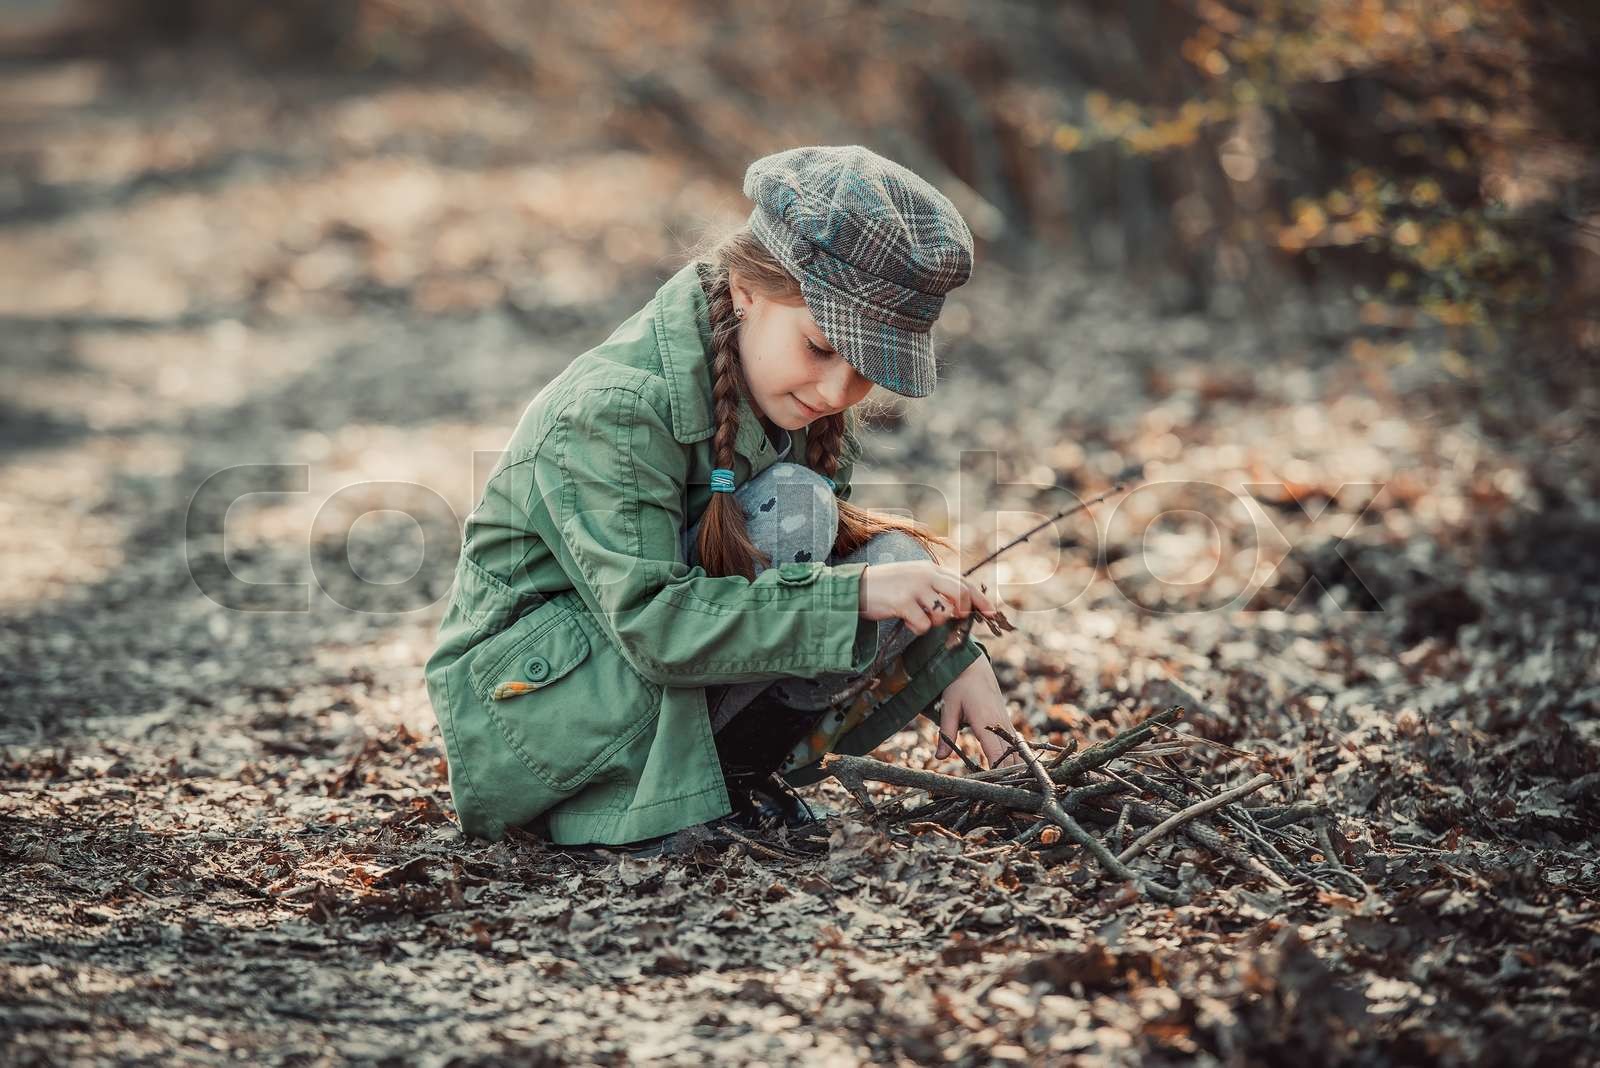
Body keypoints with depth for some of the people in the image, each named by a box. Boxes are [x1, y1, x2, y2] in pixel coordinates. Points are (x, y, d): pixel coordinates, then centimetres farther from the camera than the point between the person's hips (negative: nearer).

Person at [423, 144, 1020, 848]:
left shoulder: (805, 400, 0)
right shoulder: (614, 408, -26)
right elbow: (653, 620, -34)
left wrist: (951, 659, -6)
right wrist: (858, 593, -36)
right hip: (513, 709, -8)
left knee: (901, 562, -7)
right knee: (791, 513, -25)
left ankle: (739, 779, -7)